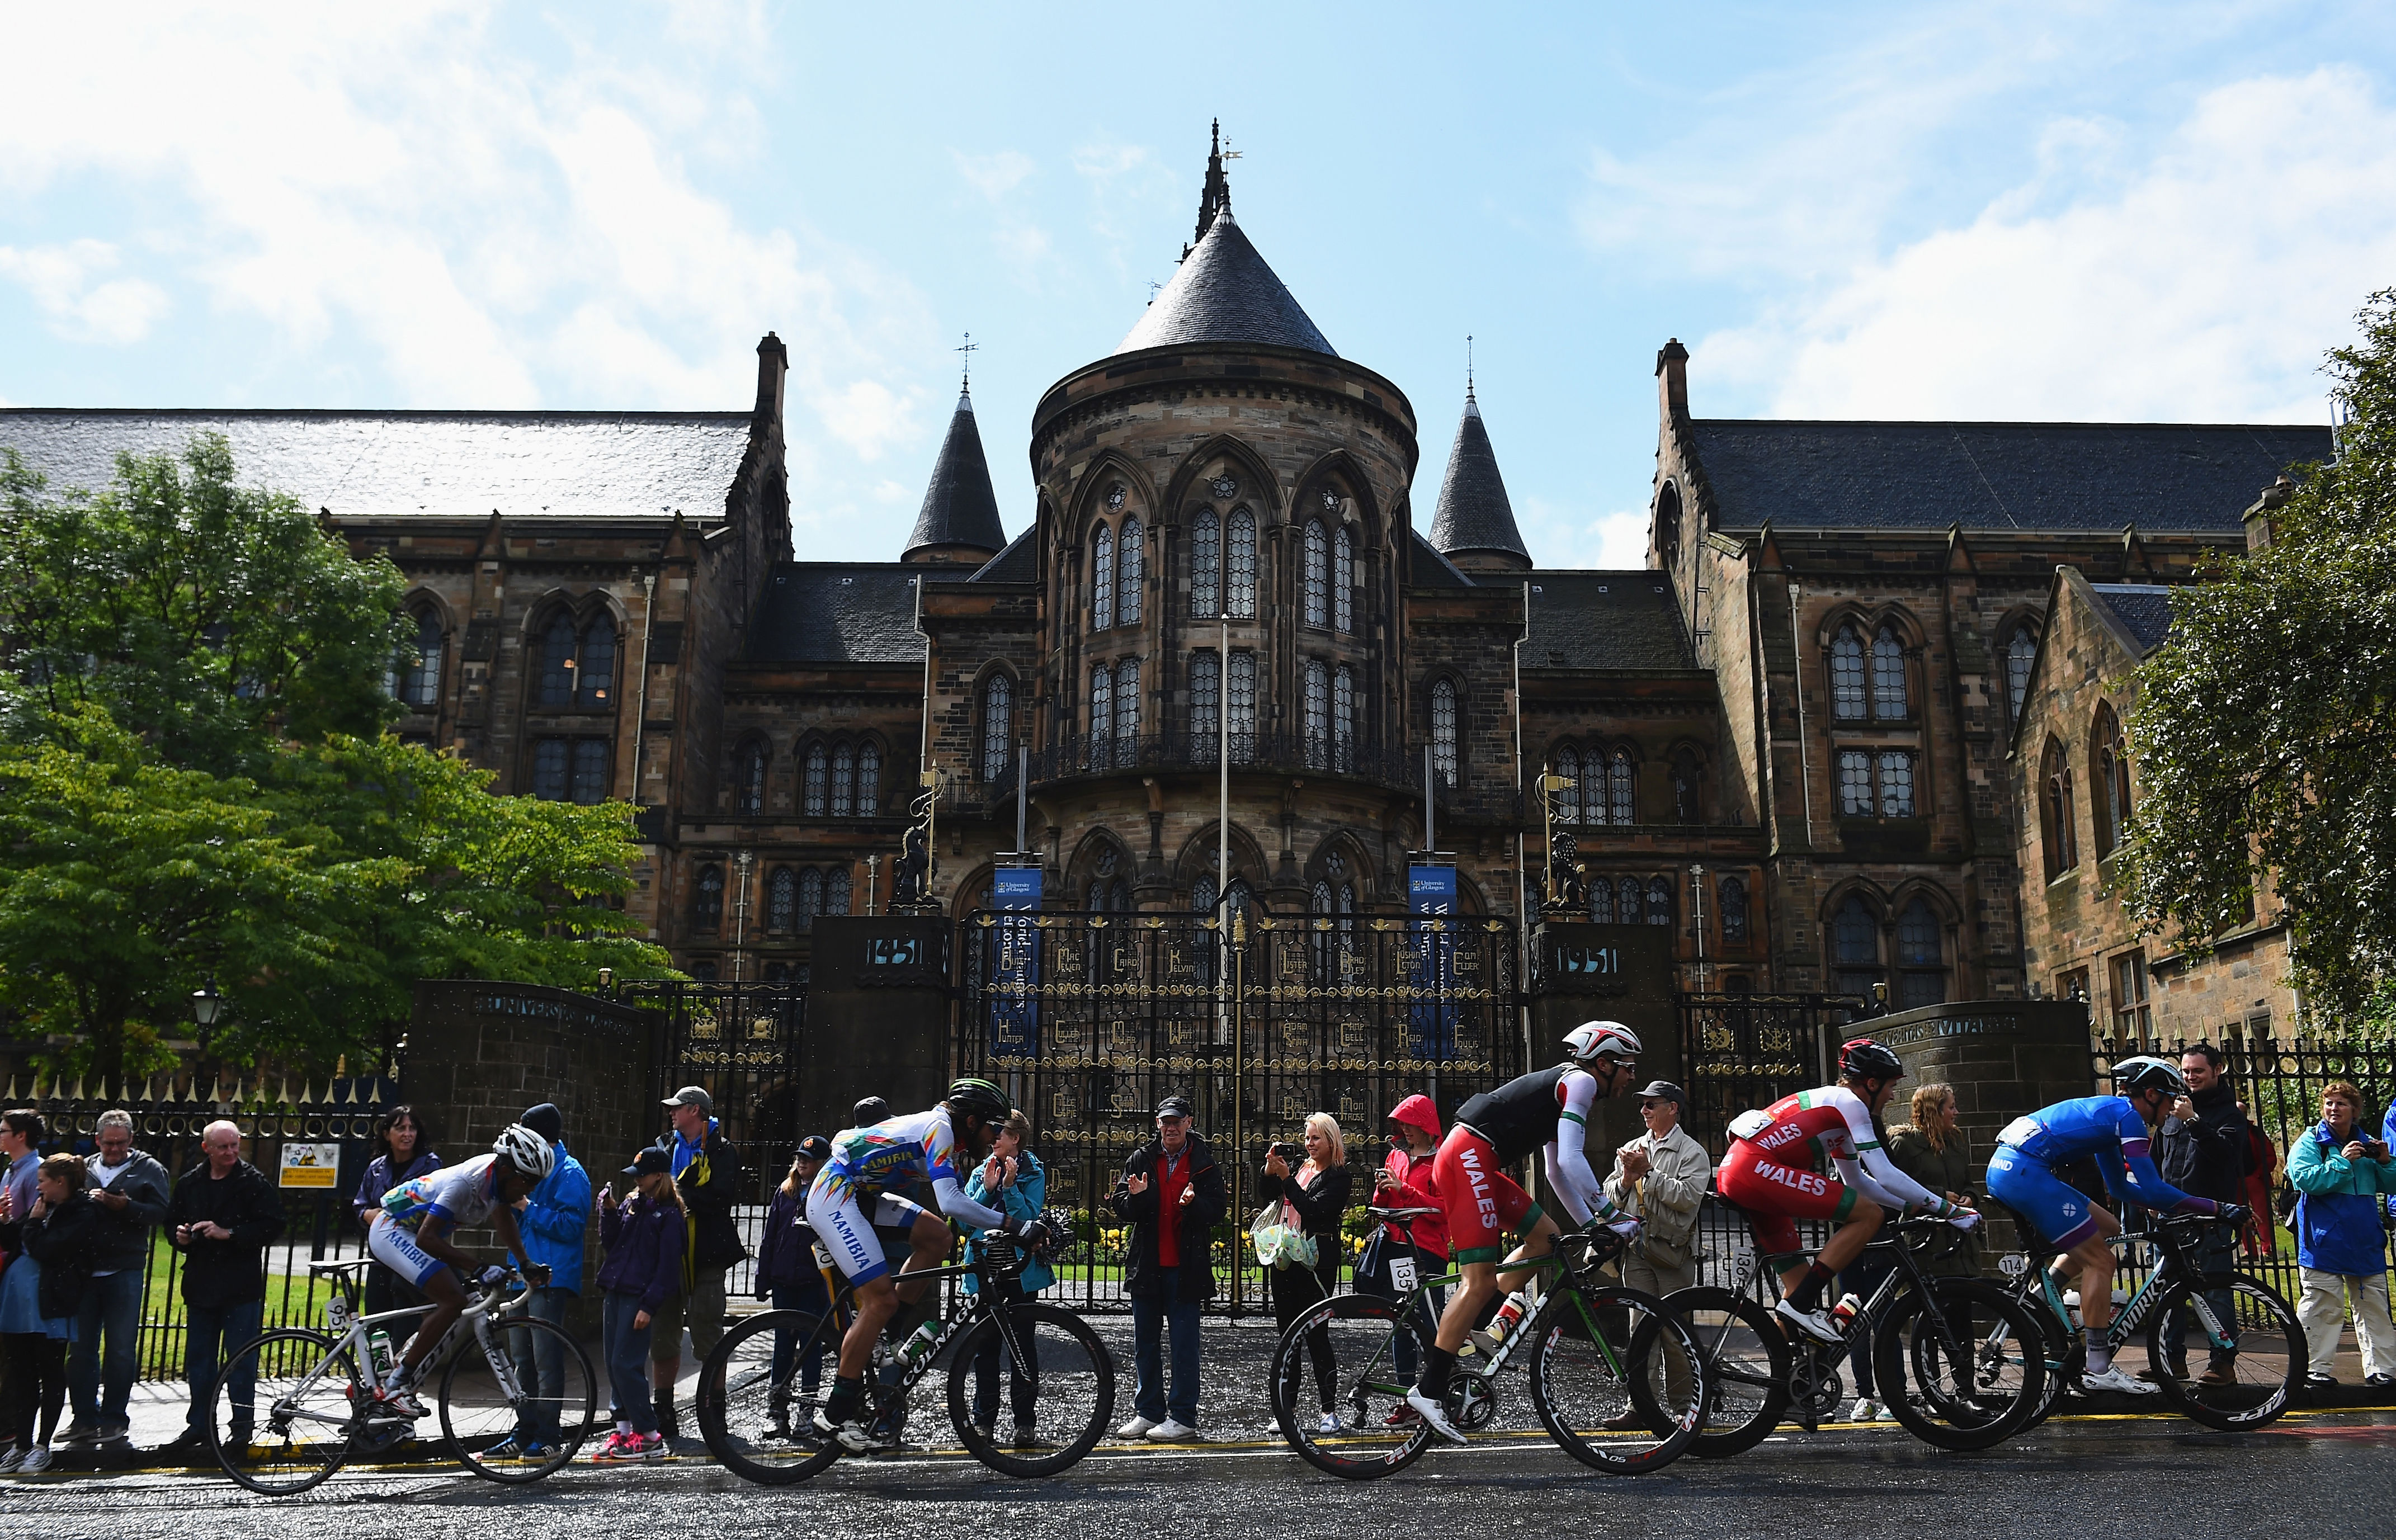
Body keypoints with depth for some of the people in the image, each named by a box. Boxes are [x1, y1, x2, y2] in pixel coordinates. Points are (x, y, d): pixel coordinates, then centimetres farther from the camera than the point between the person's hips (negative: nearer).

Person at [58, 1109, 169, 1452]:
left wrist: (125, 1206, -19)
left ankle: (114, 1419, 11)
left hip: (125, 1270, -3)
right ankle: (85, 1418, 15)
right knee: (82, 1346, 6)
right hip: (84, 1268, 3)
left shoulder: (149, 1170, 3)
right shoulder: (84, 1169, 13)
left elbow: (158, 1213, -6)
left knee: (120, 1348, 2)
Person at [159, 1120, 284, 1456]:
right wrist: (179, 1237, -1)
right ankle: (198, 1427, 20)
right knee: (198, 1359, 10)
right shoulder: (189, 1183, 11)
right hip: (200, 1284, 5)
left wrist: (229, 1234, -17)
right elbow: (171, 1223, 21)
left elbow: (272, 1225, -8)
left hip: (242, 1286, -4)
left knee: (241, 1359, -1)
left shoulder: (254, 1182, -3)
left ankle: (241, 1426, 8)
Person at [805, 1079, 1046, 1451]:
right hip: (834, 1196, -10)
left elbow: (955, 1201, 17)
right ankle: (838, 1413, -6)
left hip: (859, 1195, 10)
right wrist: (1015, 1226, -27)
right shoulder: (939, 1128, -17)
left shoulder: (951, 1141, 13)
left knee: (936, 1236, -1)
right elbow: (952, 1203, -28)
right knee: (882, 1298, -12)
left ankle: (888, 1331, 7)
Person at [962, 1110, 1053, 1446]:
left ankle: (1025, 1422, 5)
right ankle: (985, 1422, 11)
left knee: (1022, 1344, -1)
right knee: (986, 1345, 4)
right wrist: (987, 1189, -12)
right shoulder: (981, 1173, 10)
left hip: (1021, 1271, -3)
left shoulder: (1033, 1174, 0)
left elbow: (1028, 1219, -11)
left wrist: (1010, 1186, -20)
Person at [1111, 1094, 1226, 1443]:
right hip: (1146, 1266, 3)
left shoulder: (1204, 1162, 2)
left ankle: (1183, 1417, 5)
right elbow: (1122, 1209, 5)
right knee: (1144, 1342, 10)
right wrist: (1135, 1197, -17)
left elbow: (1218, 1208, -3)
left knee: (1184, 1342, -1)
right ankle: (1148, 1412, 21)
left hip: (1185, 1266, -3)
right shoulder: (1141, 1159, 7)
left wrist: (1193, 1204, -22)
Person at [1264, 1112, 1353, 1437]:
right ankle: (1288, 1409, 16)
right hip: (1286, 1260, 7)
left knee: (1316, 1334, -7)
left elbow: (1312, 1209, -16)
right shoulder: (1301, 1167, 15)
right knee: (1287, 1334, 9)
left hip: (1315, 1261, -7)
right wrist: (1271, 1169, -9)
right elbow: (1271, 1191, 7)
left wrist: (1286, 1177, -18)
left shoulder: (1337, 1176, -4)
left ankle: (1330, 1410, 0)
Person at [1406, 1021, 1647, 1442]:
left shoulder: (1561, 1089, 26)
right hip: (1468, 1158, -10)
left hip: (1476, 1165, 10)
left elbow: (1556, 1173, 29)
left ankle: (1488, 1331, 11)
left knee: (1546, 1238, 14)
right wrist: (1612, 1215, -8)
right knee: (1481, 1281, -11)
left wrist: (1592, 1225, 27)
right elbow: (1571, 1161, -14)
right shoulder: (1581, 1081, -3)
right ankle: (1428, 1388, -11)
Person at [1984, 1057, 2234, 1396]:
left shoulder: (2107, 1113, 25)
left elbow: (2121, 1187, 30)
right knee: (2100, 1260, -3)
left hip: (2004, 1170, 10)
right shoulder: (2127, 1115, -4)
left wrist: (2173, 1207, 23)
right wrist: (2215, 1207, -4)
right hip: (2025, 1172, -10)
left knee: (2108, 1230, 19)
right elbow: (2150, 1188, -10)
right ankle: (2100, 1371, -2)